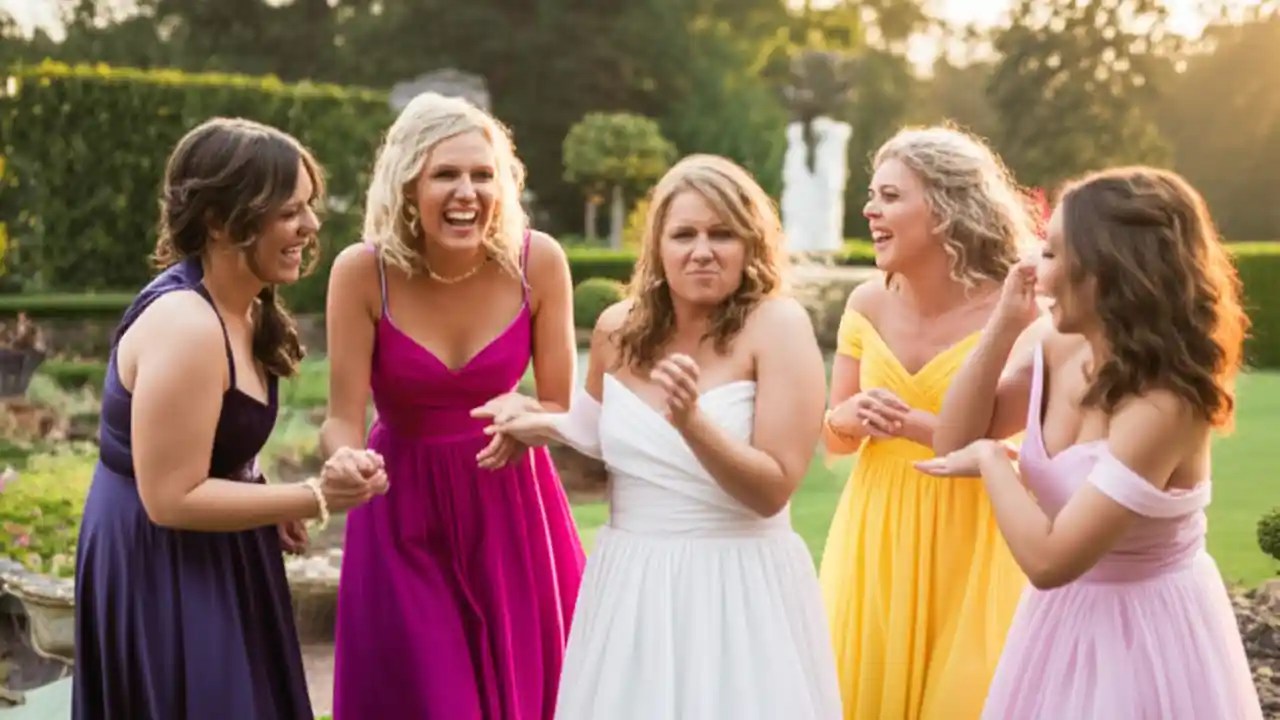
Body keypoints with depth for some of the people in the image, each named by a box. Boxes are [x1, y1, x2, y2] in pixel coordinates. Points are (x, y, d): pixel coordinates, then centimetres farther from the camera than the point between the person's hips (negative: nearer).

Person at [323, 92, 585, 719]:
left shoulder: (537, 261, -14)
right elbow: (344, 417, -12)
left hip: (513, 506, 2)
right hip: (406, 510, -1)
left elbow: (564, 407, -6)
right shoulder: (363, 272, -17)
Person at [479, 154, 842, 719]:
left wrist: (691, 421, -28)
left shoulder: (776, 325, -11)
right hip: (630, 588, 4)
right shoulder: (619, 329, 2)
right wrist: (548, 429, 2)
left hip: (740, 589, -4)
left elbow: (773, 490, -16)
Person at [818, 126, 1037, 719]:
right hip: (877, 535, 4)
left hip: (968, 541, -4)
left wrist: (920, 426, -23)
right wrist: (853, 416, -13)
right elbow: (834, 437, 9)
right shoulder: (868, 305, 0)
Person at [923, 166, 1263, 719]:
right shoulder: (1059, 347, -6)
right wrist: (1004, 325, -7)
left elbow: (1047, 560, -28)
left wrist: (991, 458, -14)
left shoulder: (1163, 404, -27)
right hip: (1063, 619, 7)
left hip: (1145, 629, -7)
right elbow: (953, 442, 3)